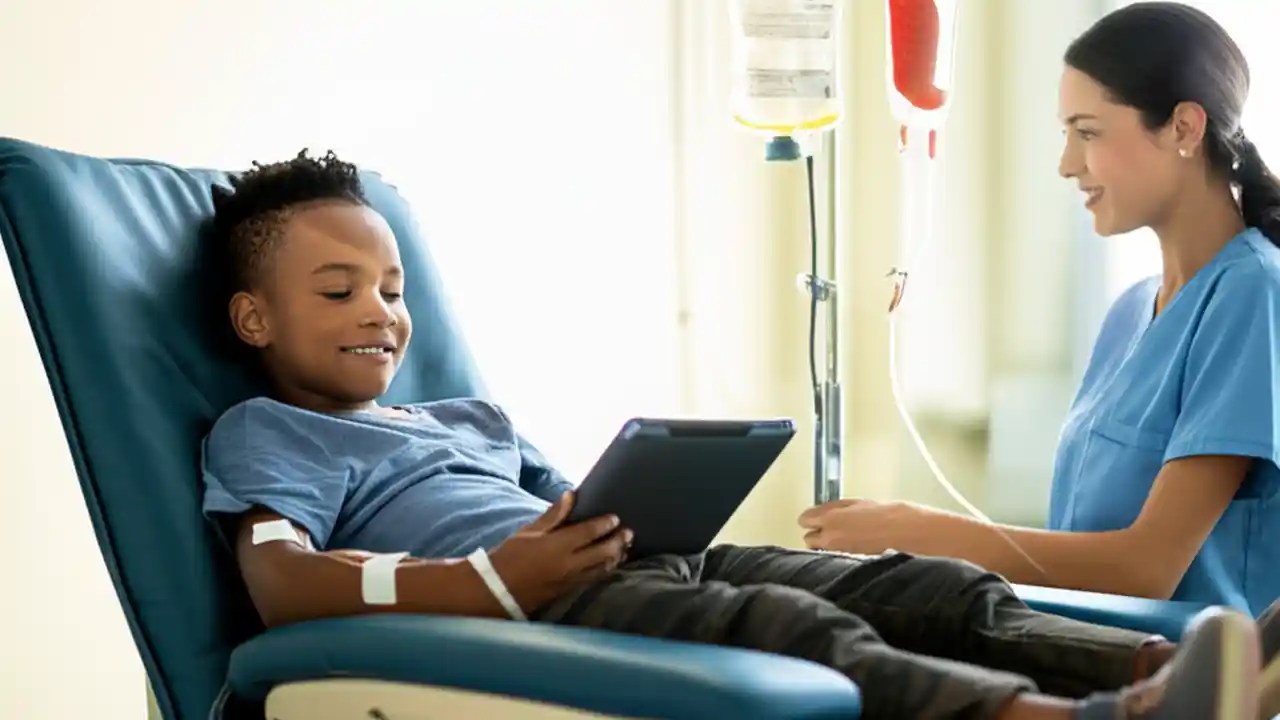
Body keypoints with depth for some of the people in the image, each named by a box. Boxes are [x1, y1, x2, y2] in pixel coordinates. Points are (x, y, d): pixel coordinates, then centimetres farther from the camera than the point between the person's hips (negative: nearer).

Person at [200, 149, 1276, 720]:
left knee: (925, 585, -13)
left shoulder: (472, 420, 35)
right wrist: (494, 583, -22)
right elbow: (283, 586, -10)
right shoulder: (261, 434, 11)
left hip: (642, 564, 8)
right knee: (788, 629, -35)